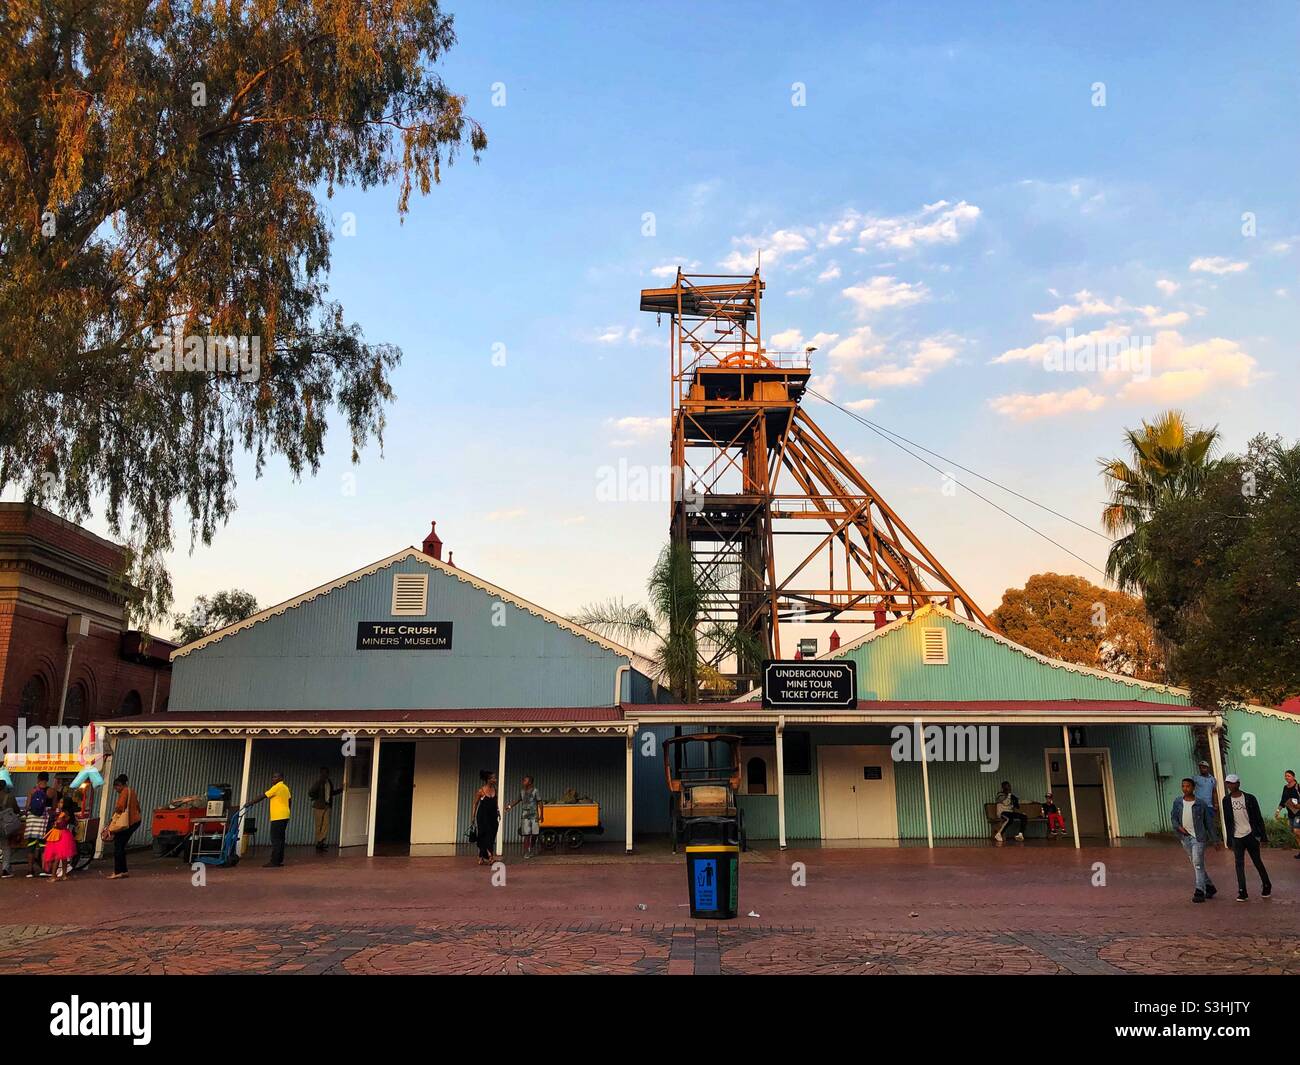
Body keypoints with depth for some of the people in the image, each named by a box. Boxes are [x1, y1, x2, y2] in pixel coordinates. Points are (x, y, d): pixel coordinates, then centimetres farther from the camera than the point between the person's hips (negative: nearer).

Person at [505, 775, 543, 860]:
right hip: (525, 816, 2)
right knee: (526, 835, -6)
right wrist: (510, 806, 23)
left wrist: (541, 815, -10)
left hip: (534, 816, -2)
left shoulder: (535, 791, -6)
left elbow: (540, 803, -6)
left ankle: (532, 851, 22)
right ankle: (526, 852, -4)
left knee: (534, 835, 2)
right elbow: (518, 800, 25)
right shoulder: (522, 791, 8)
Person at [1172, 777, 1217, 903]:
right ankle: (1210, 887, 31)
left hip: (1198, 837, -5)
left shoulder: (1200, 804, -6)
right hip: (1185, 838, 5)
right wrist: (1179, 827, -12)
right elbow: (1173, 818, 7)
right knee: (1195, 865, 14)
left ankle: (1199, 892, -9)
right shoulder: (1177, 802, 3)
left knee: (1198, 864, -11)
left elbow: (1208, 822, 0)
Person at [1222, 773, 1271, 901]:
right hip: (1237, 838, 2)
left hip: (1250, 835, -1)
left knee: (1257, 862, 10)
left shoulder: (1250, 798, -4)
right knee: (1239, 864, 0)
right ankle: (1242, 892, 3)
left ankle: (1266, 886, 29)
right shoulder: (1226, 800, 2)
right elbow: (1227, 820, 6)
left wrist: (1263, 834, -3)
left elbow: (1258, 817, -1)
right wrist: (1229, 838, 4)